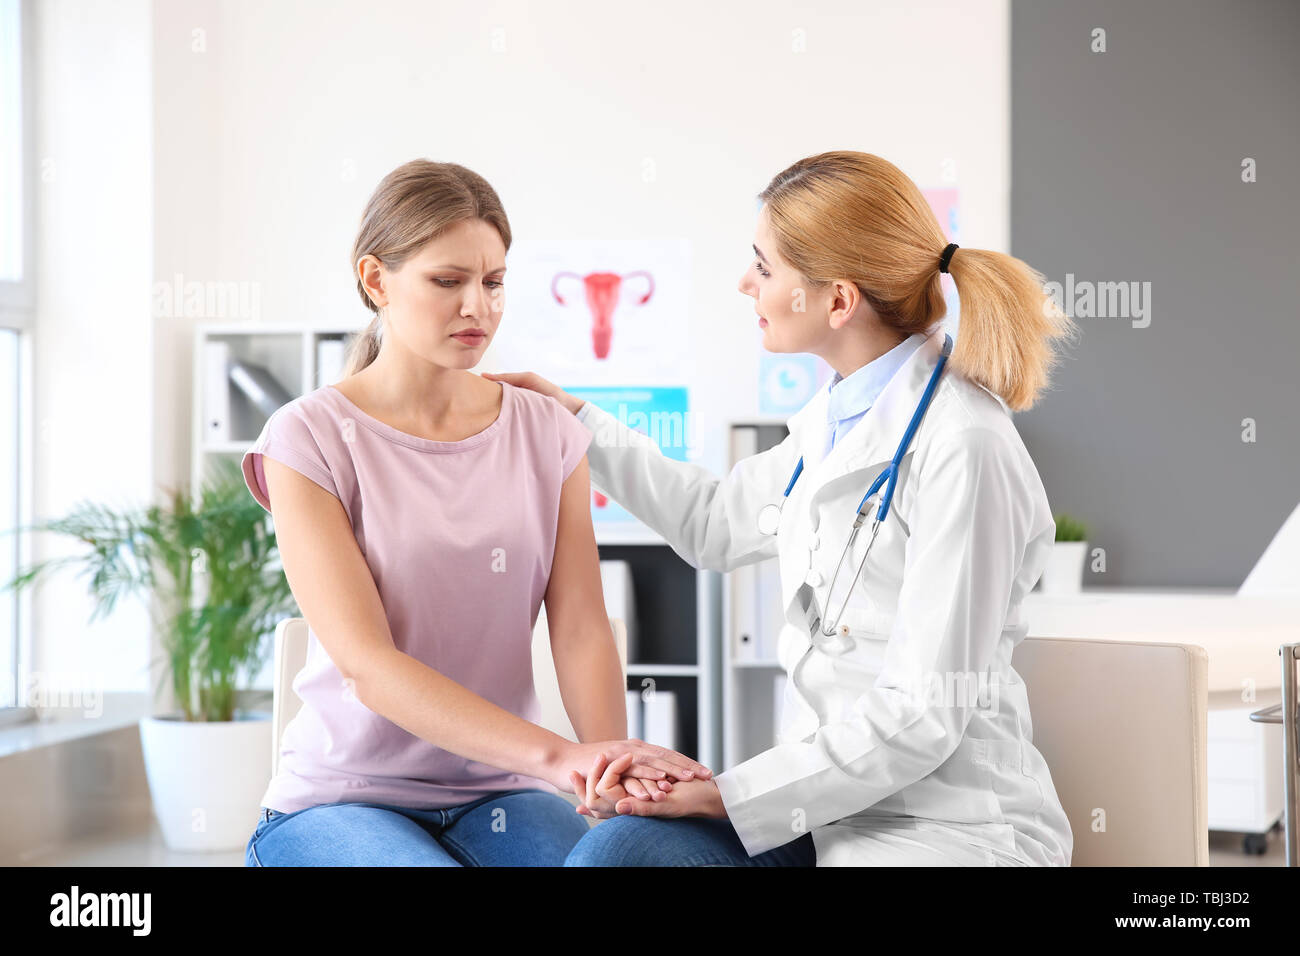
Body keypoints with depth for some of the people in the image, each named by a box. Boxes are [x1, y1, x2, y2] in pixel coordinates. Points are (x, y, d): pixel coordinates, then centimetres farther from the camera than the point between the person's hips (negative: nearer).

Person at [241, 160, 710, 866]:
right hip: (344, 799, -3)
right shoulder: (312, 437, -7)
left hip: (498, 794, 3)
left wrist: (611, 764, -24)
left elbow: (580, 629, -3)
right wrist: (557, 755, -29)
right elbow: (367, 665, -17)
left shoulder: (546, 432, 6)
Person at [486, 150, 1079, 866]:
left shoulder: (961, 448, -19)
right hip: (829, 797, 7)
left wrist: (725, 796, -18)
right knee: (614, 847, -19)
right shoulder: (838, 413, 8)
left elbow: (924, 714, -19)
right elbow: (718, 523, 28)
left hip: (946, 827, -7)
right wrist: (575, 419, 28)